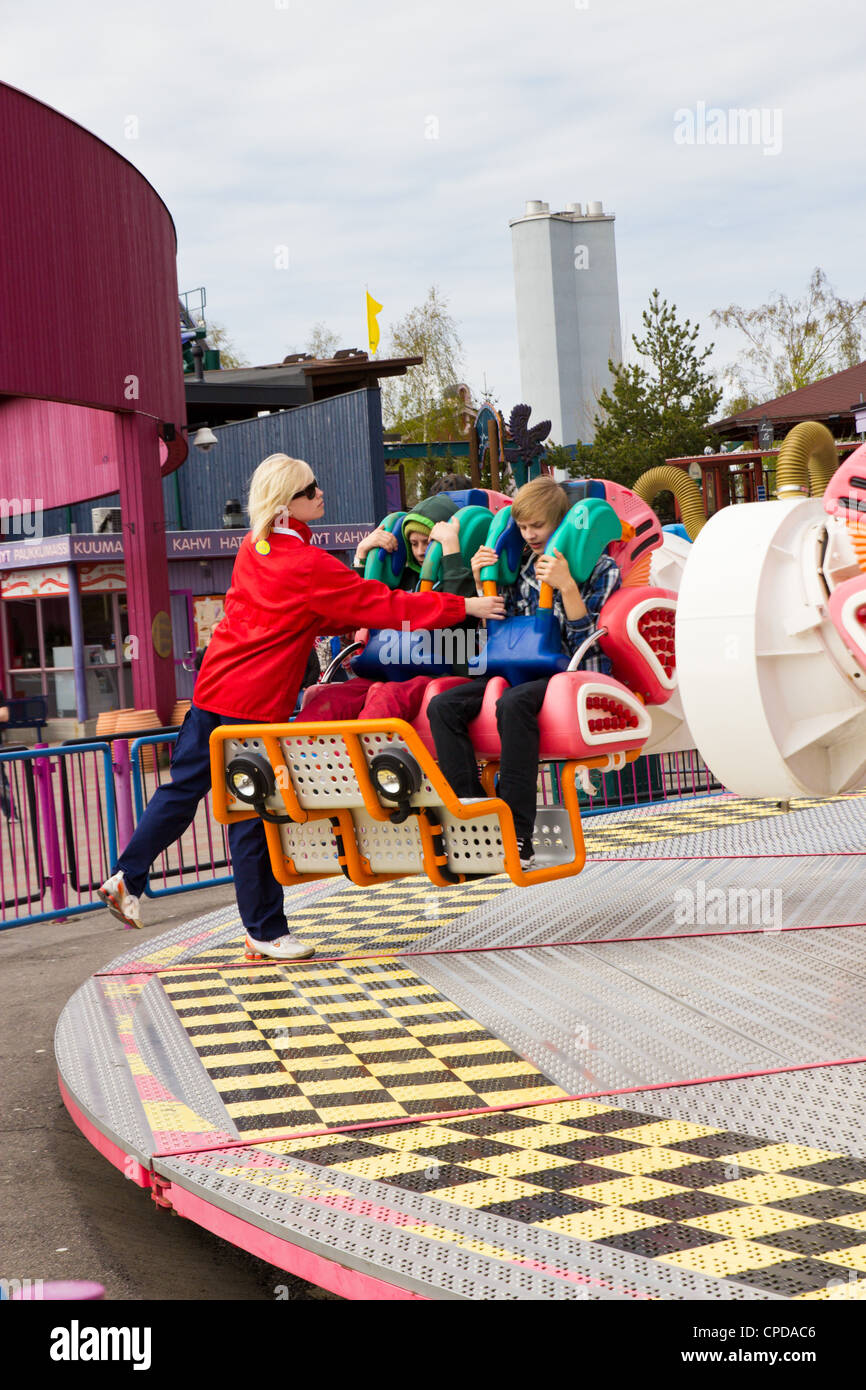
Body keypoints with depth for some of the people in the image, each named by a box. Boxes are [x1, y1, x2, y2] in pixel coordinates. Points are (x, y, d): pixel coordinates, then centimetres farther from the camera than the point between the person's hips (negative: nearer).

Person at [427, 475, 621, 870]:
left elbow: (584, 641, -9)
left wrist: (567, 586, -20)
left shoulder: (599, 567, 2)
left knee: (513, 703, -39)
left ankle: (518, 837, -38)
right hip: (522, 670, 6)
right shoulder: (521, 566, 17)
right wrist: (482, 584, 7)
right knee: (442, 705, -18)